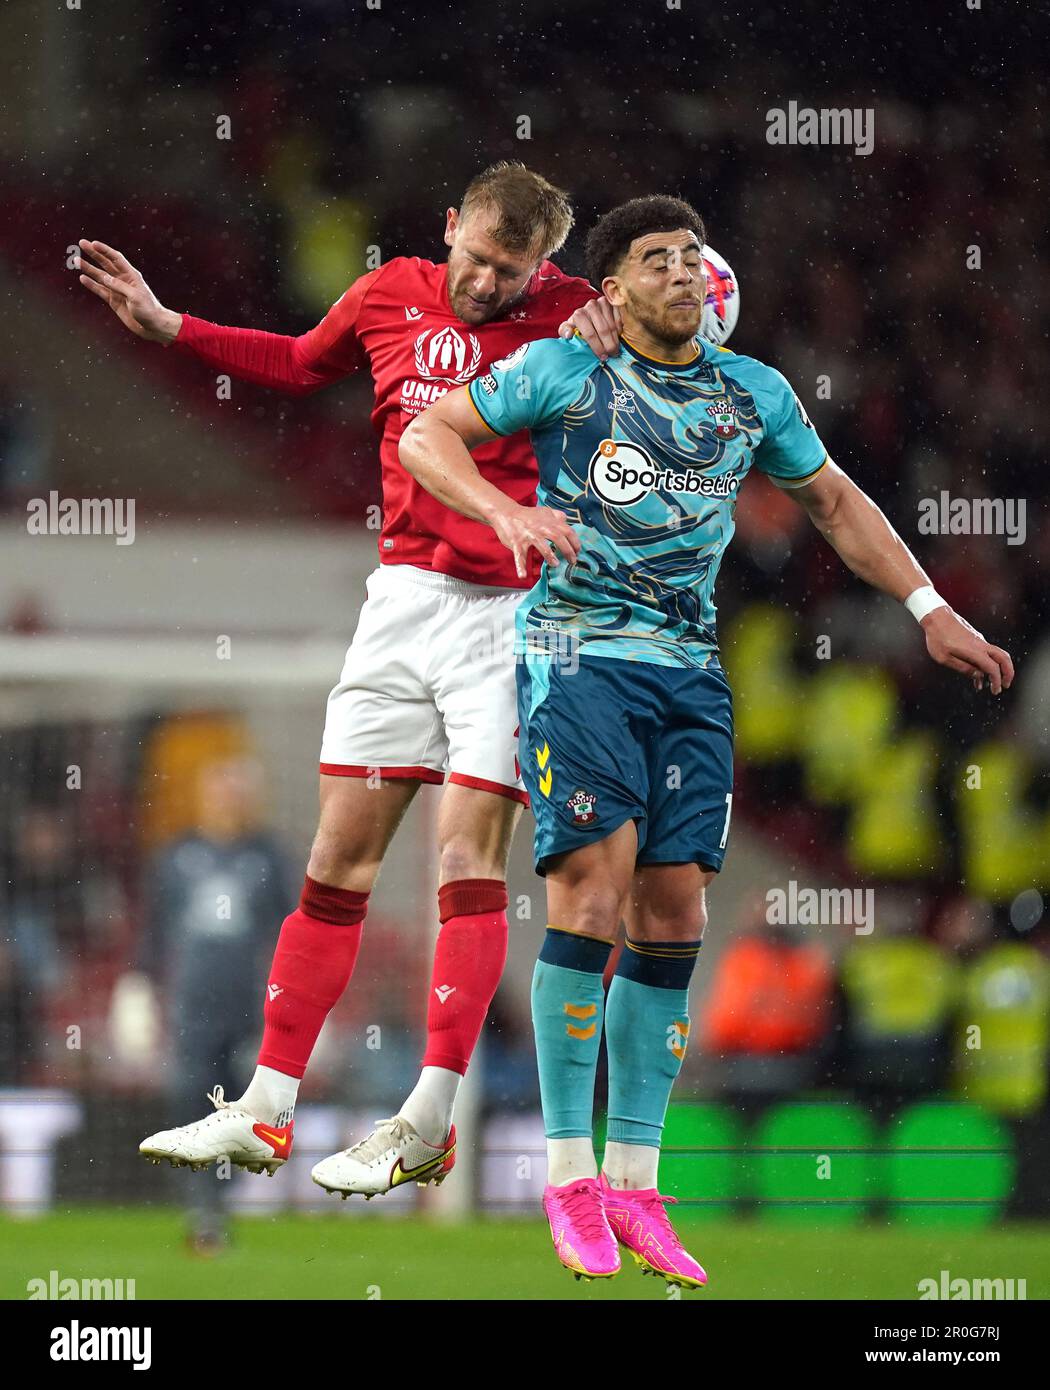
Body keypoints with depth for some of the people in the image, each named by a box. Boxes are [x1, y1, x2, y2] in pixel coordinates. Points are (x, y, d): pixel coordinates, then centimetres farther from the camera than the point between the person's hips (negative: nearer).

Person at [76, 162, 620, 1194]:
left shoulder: (565, 315, -4)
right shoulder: (389, 297, 6)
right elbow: (298, 363, 26)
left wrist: (612, 359, -17)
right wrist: (167, 327, 23)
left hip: (508, 613, -4)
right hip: (403, 599, 4)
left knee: (468, 858, -9)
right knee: (339, 856, 4)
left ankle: (429, 1124, -5)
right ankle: (266, 1112, 8)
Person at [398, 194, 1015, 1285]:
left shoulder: (753, 395, 12)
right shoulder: (562, 371, 0)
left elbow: (834, 501, 25)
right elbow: (425, 435, 1)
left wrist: (930, 610, 17)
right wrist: (505, 510, -18)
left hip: (689, 665, 4)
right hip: (577, 650, -4)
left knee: (673, 909, -3)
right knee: (594, 882, -17)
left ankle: (633, 1186, 2)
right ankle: (569, 1176, -10)